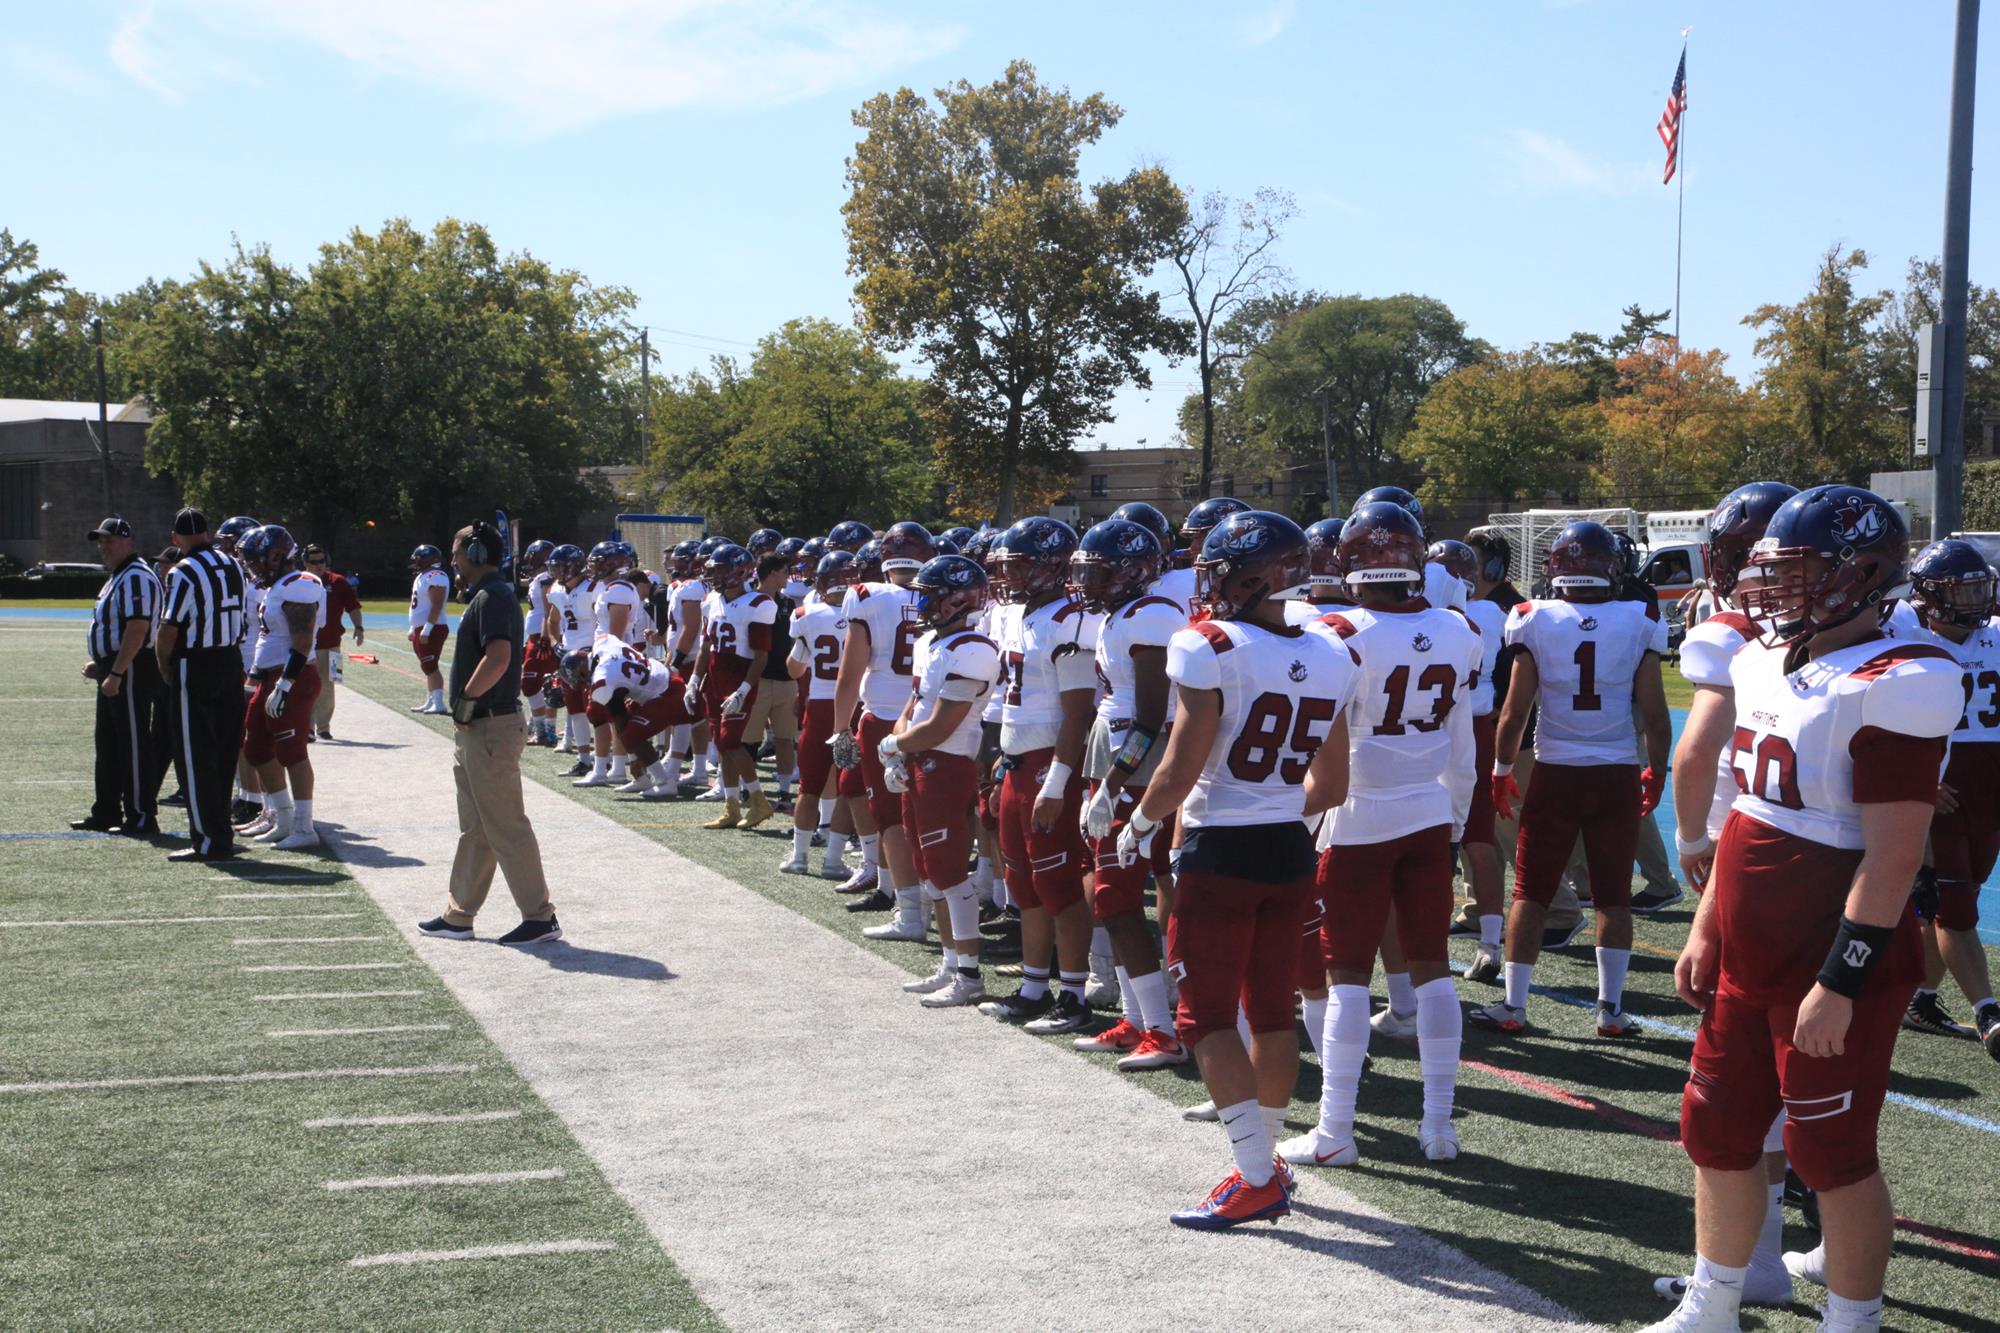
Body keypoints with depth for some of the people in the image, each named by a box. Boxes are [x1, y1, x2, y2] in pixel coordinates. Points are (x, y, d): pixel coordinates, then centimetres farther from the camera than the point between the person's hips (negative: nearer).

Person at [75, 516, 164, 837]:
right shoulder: (118, 577, 19)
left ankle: (142, 817, 0)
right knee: (108, 745, 16)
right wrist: (99, 663, 16)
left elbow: (137, 629, -24)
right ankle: (106, 813, 24)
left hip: (132, 671, -11)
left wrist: (115, 673, -25)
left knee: (135, 744, -5)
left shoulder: (136, 577, -16)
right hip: (113, 671, 11)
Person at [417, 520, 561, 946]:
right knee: (475, 829, 16)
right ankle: (458, 915, 24)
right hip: (476, 729, 11)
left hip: (491, 729, -11)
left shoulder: (492, 597, -16)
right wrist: (466, 708, 14)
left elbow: (498, 657, -30)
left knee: (506, 827, -6)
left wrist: (466, 699, -20)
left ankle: (540, 917, 0)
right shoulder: (488, 595, 17)